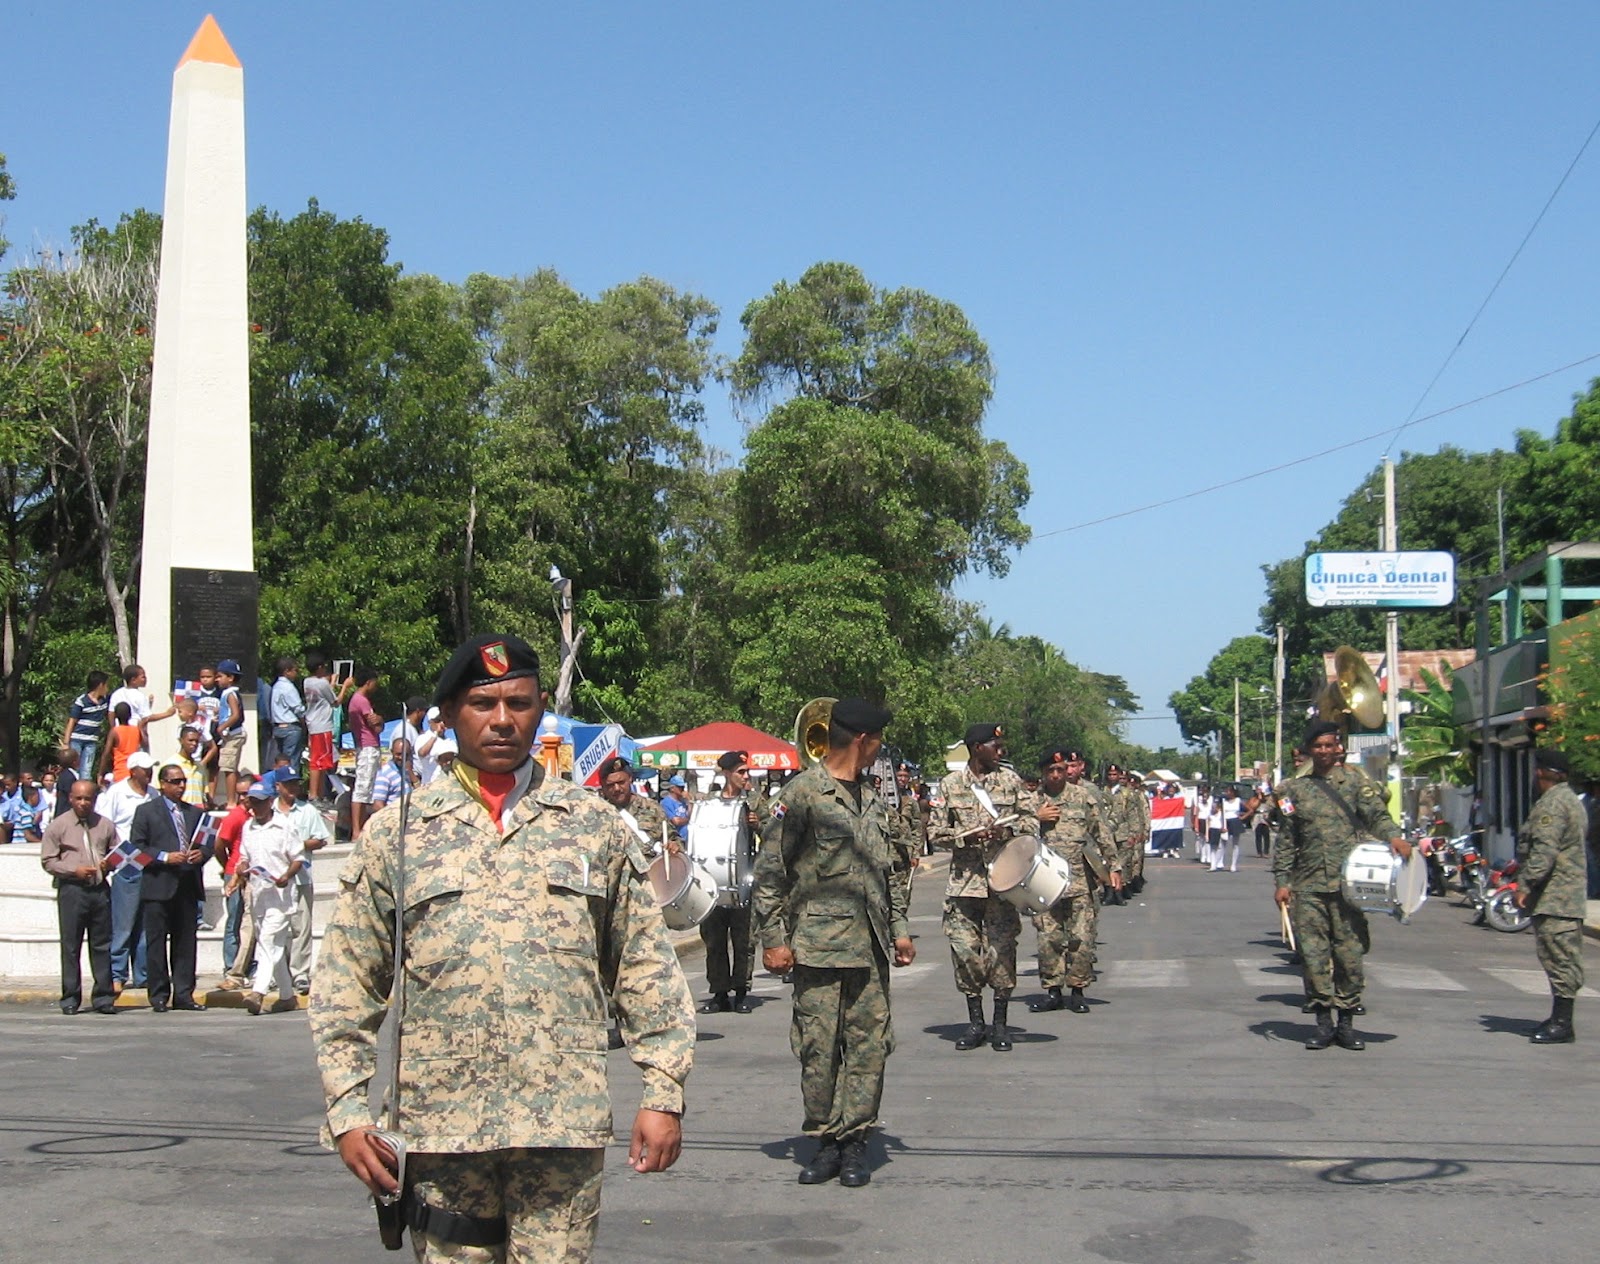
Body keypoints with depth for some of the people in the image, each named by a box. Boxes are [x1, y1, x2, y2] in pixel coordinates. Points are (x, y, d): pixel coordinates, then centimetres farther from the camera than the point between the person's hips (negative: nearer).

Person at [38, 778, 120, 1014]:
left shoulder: (105, 825, 10)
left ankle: (103, 997, 9)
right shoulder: (58, 826, 1)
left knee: (102, 945, 4)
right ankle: (70, 998, 7)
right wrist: (74, 870, -13)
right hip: (71, 890, -3)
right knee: (71, 946, 0)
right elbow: (48, 861, -1)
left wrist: (109, 863, -4)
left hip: (100, 889, 3)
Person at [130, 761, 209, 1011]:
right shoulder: (146, 811, 4)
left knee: (186, 943, 5)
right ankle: (159, 996, 3)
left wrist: (201, 854, -2)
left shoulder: (195, 812, 19)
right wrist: (165, 857, -14)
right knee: (157, 944, -2)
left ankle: (183, 995, 9)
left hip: (188, 886, 4)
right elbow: (137, 847, -3)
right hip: (158, 886, -4)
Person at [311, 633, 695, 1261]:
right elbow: (345, 987, 8)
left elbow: (648, 970, 10)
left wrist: (663, 1093, 3)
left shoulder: (594, 826, 10)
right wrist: (347, 1113, 0)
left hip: (564, 1120, 0)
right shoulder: (396, 833, 8)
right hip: (439, 1123, 0)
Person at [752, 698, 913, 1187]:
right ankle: (825, 1141, 11)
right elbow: (769, 872, -7)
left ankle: (854, 1142, 10)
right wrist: (773, 940, -9)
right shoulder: (802, 794, -6)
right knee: (818, 1048, -1)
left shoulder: (870, 799, 17)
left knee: (869, 1045, 3)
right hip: (819, 946, -6)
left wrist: (900, 928, 18)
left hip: (871, 947, 6)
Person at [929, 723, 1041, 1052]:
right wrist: (967, 837, -11)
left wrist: (1006, 830, -12)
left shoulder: (1011, 781, 9)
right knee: (964, 949, -2)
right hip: (963, 878, 0)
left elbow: (1031, 822, 7)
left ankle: (1000, 1024, 10)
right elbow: (936, 832, 6)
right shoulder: (950, 785, 7)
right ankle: (975, 1021, 11)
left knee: (1002, 948, -1)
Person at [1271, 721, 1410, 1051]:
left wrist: (1393, 835, -25)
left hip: (1348, 881, -2)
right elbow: (1286, 841, 14)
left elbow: (1376, 813, -5)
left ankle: (1345, 1022, 9)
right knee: (1313, 953, -1)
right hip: (1308, 885, 2)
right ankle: (1323, 1024, 7)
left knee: (1350, 951, 0)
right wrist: (1282, 881, 7)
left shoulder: (1356, 780, 8)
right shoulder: (1294, 789, 12)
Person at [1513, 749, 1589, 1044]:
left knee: (1560, 959, -9)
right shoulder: (1572, 801, 20)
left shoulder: (1551, 805, -15)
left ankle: (1562, 1025, -9)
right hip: (1569, 896, 11)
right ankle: (1559, 1019, 20)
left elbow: (1544, 851, -24)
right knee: (1563, 960, 14)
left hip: (1554, 898, -11)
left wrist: (1525, 884, -24)